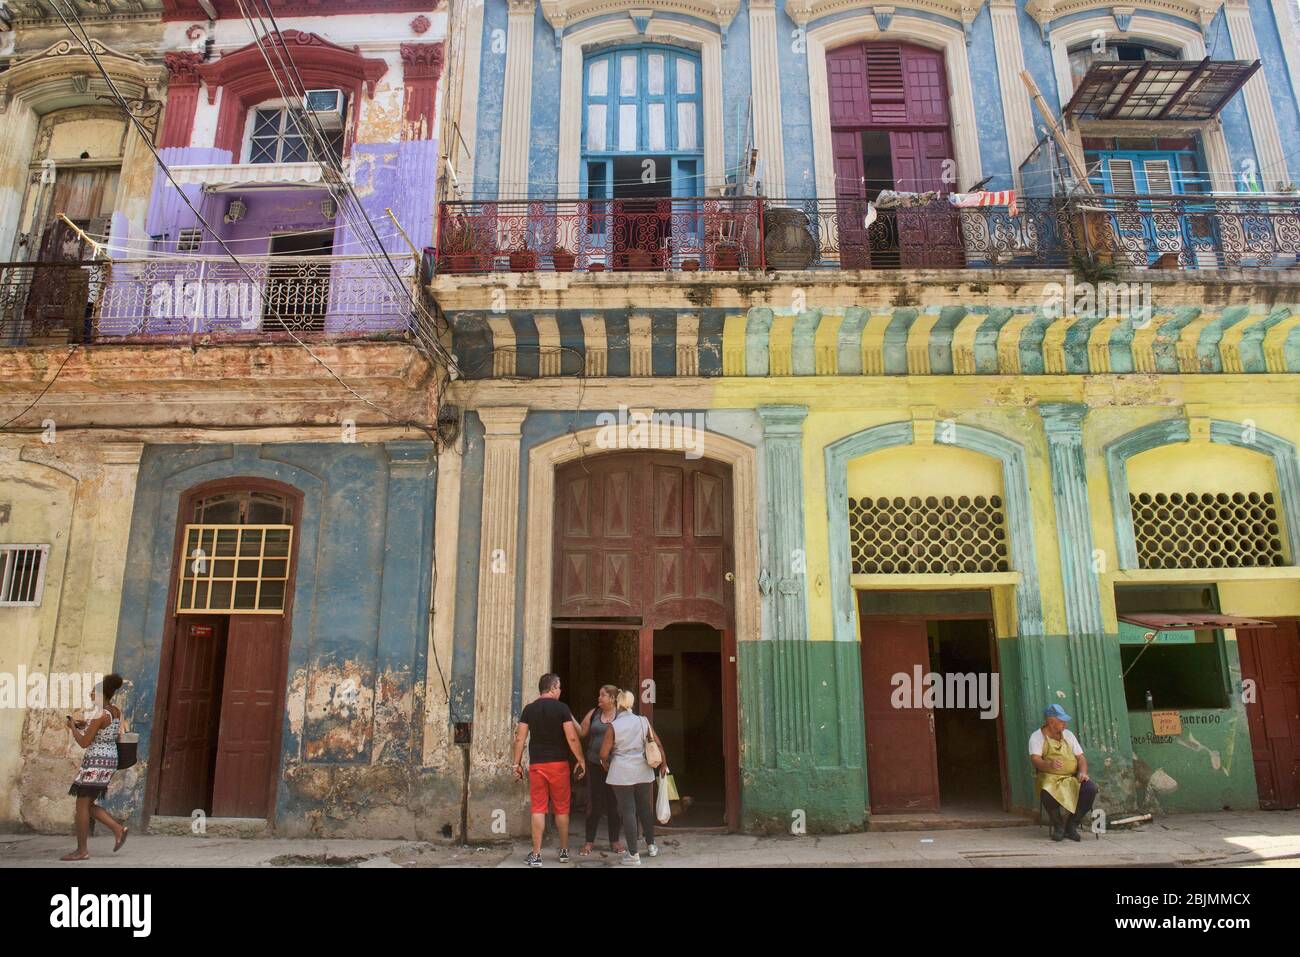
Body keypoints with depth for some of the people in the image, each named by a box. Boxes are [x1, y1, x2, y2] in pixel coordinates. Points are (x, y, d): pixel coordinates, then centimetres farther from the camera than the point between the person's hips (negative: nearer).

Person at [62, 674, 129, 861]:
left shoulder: (100, 714, -17)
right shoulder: (116, 712, 10)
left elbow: (84, 742, -15)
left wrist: (72, 728, 1)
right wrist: (85, 726, 17)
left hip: (96, 762, -9)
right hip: (110, 760, 9)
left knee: (82, 805, 1)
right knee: (88, 804, 16)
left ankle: (81, 850, 6)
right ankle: (119, 829, 7)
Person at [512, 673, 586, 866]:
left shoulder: (529, 709, 2)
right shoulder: (562, 708, -6)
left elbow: (520, 739, -1)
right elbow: (572, 738, -11)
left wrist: (517, 763, 7)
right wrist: (581, 760, -1)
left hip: (536, 764, 2)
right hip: (558, 764, -2)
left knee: (538, 809, 4)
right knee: (561, 808, 11)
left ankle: (536, 855, 3)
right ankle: (564, 851, 20)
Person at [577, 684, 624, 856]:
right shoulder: (593, 713, 5)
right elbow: (581, 732, 3)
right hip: (595, 764, 1)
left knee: (613, 803, 7)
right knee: (594, 803, 3)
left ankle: (614, 841, 20)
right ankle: (589, 841, 14)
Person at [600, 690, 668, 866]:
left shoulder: (614, 726, -9)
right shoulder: (643, 721, 1)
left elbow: (604, 753, -9)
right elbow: (658, 744, 2)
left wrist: (606, 763, 12)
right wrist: (664, 764, 15)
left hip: (622, 773, -4)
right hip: (643, 771, 4)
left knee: (628, 811, 2)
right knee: (645, 807, 18)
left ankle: (633, 854, 4)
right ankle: (651, 845, 29)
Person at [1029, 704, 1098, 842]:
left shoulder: (1068, 735, 17)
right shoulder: (1037, 737, 0)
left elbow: (1081, 757, 13)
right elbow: (1035, 760, -15)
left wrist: (1083, 772, -9)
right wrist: (1049, 765, -38)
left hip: (1072, 777, 5)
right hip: (1049, 778, -4)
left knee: (1091, 788, -27)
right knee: (1048, 792, -39)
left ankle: (1071, 826, -8)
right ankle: (1058, 826, -8)